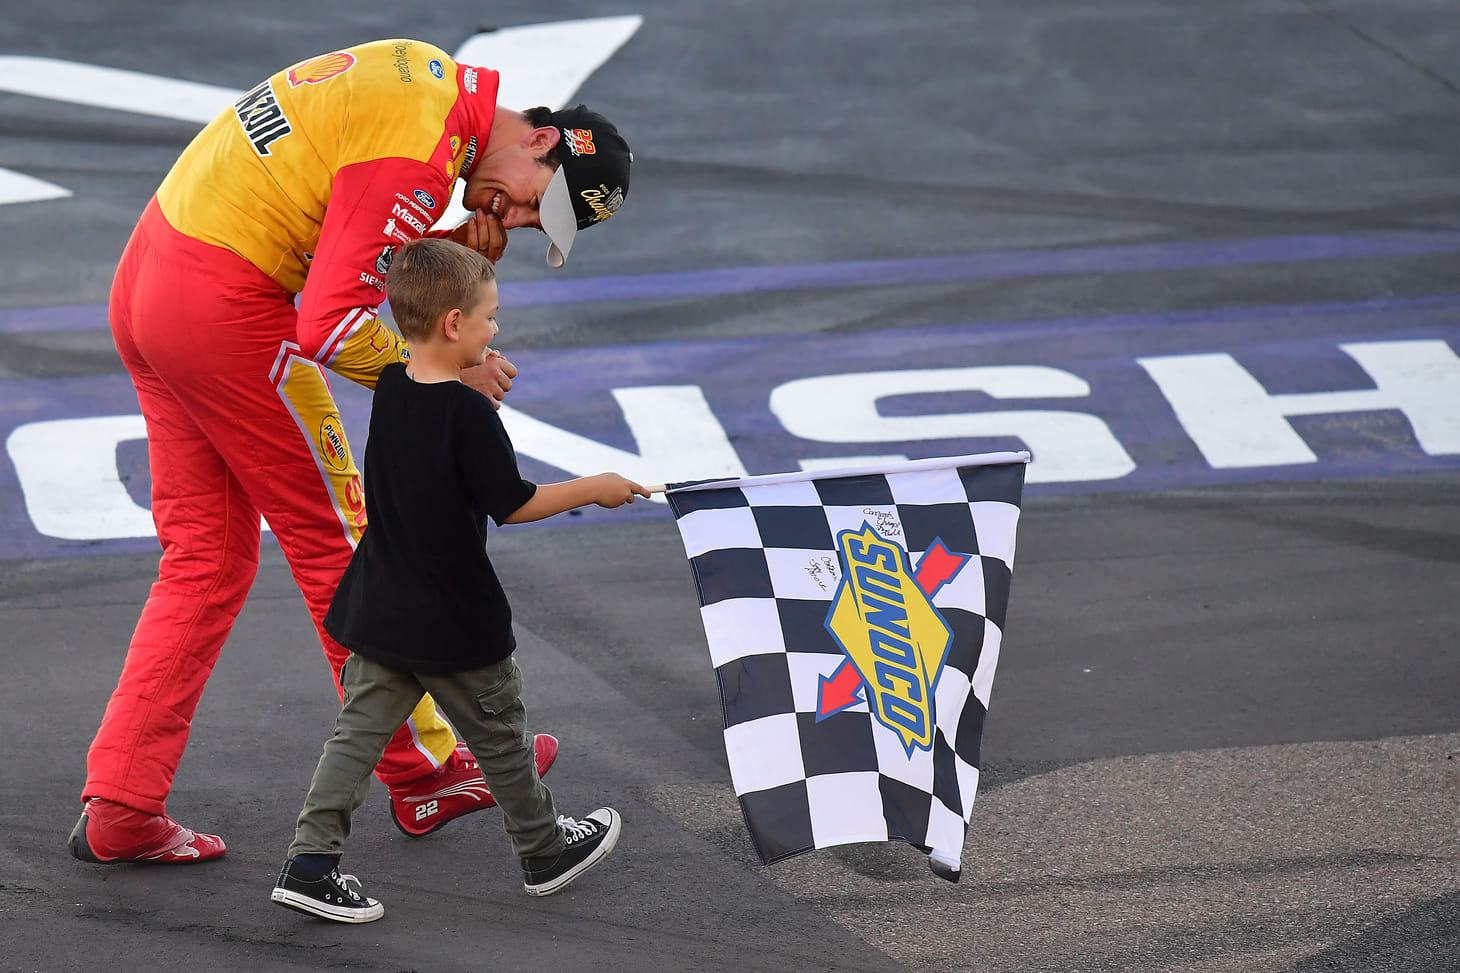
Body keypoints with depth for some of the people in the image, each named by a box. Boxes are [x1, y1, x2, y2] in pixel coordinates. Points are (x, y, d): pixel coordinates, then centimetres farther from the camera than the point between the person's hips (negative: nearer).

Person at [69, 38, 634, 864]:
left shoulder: (433, 75, 10)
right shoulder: (421, 156, -20)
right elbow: (329, 327, -23)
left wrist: (449, 246, -1)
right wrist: (447, 375, -10)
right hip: (226, 310, -9)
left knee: (208, 557, 11)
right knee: (337, 543, 4)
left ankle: (119, 810, 9)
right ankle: (424, 774, 17)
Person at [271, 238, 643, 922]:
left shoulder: (389, 389, -1)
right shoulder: (468, 413, -21)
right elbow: (511, 504, -17)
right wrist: (594, 489, -6)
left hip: (378, 610, 6)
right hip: (454, 622, -6)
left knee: (360, 731, 7)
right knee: (499, 737, 13)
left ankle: (310, 860, -3)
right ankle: (543, 851, 30)